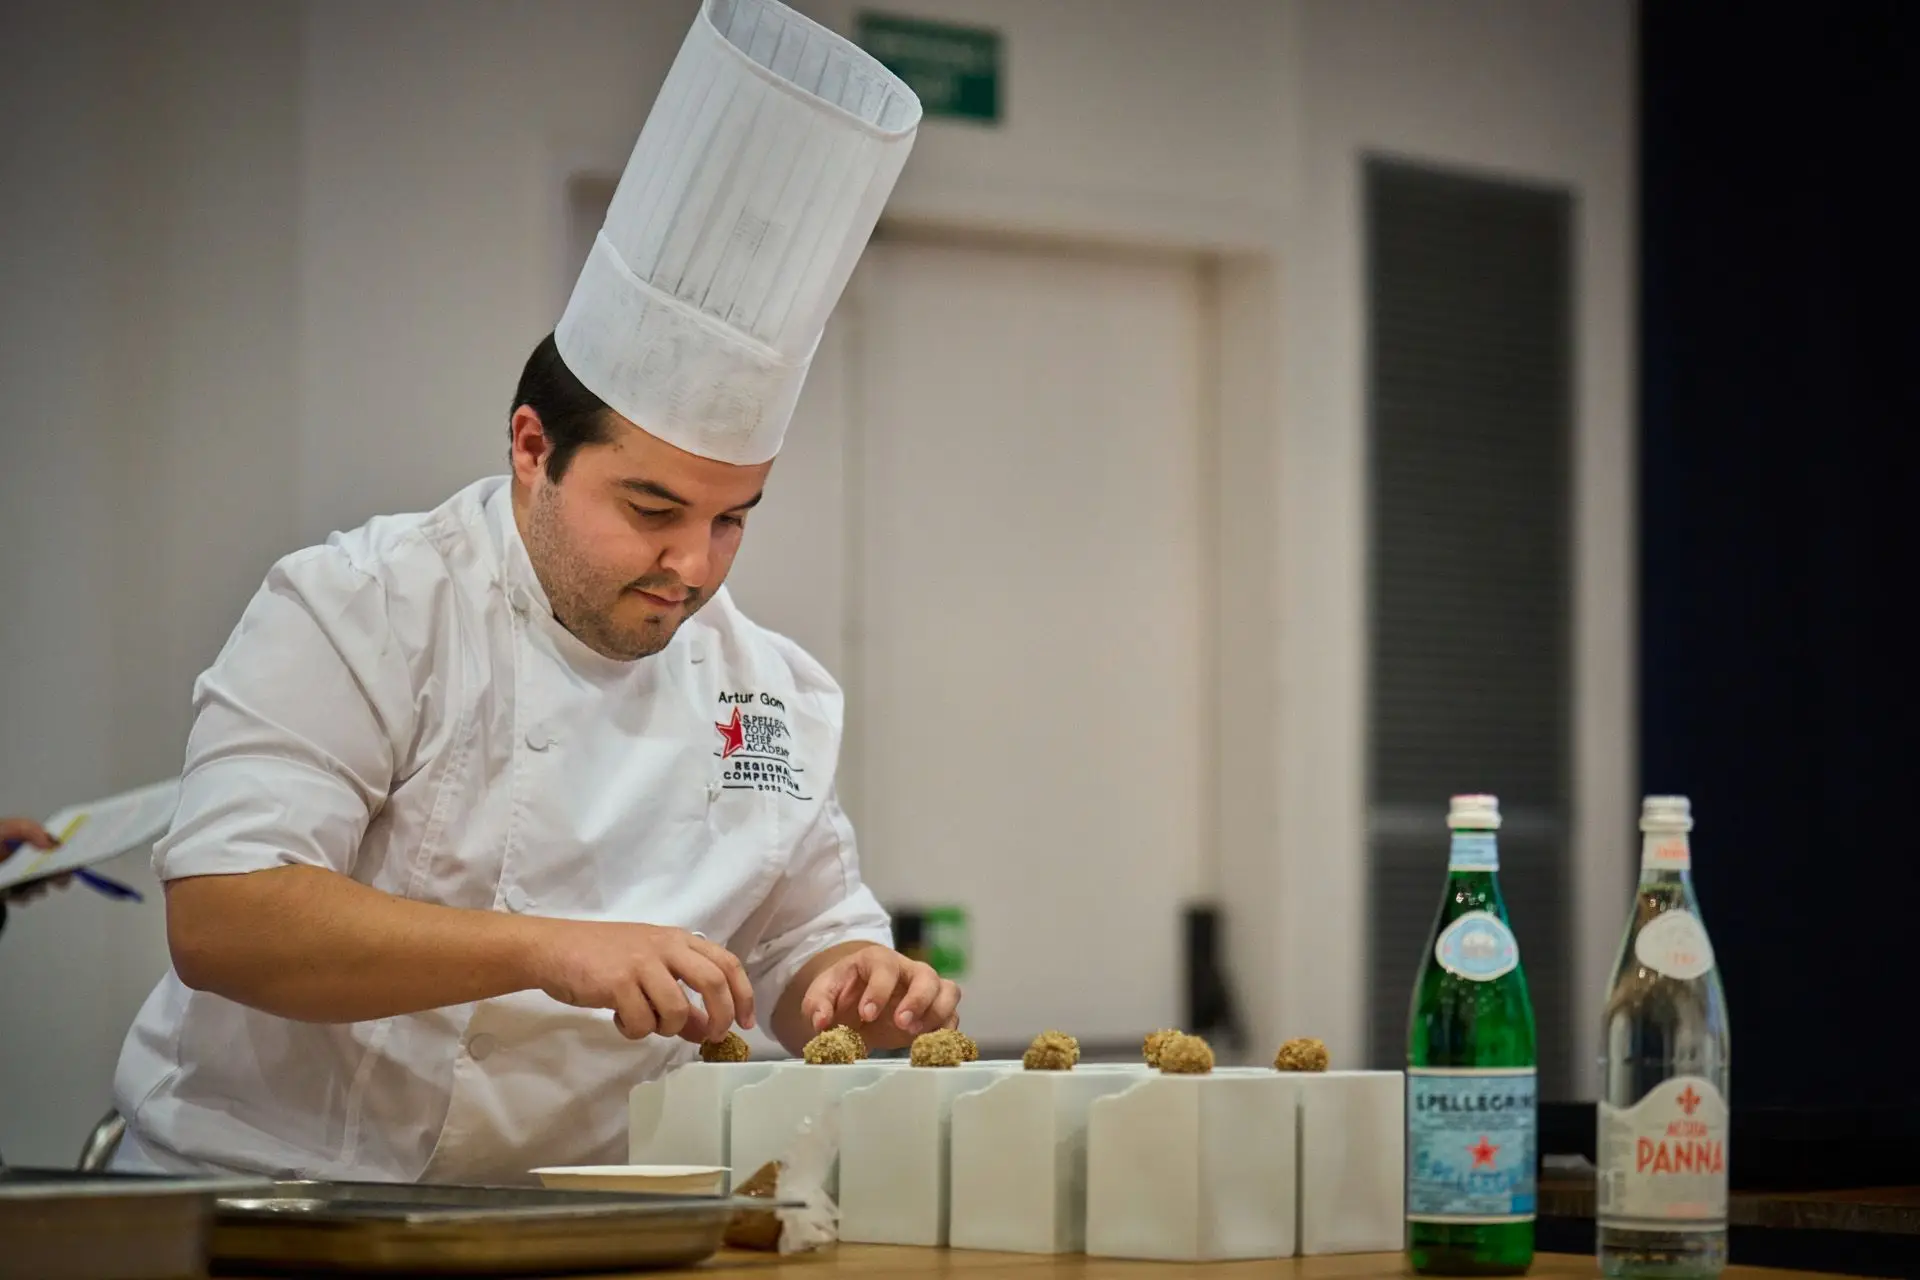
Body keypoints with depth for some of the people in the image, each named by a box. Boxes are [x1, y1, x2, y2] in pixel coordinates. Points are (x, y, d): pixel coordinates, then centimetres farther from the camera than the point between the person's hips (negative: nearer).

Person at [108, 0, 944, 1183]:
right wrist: (547, 948, -33)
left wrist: (856, 986, -8)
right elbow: (219, 919, -22)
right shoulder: (361, 612, -12)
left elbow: (807, 943, 17)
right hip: (262, 1207, -4)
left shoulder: (776, 695, 6)